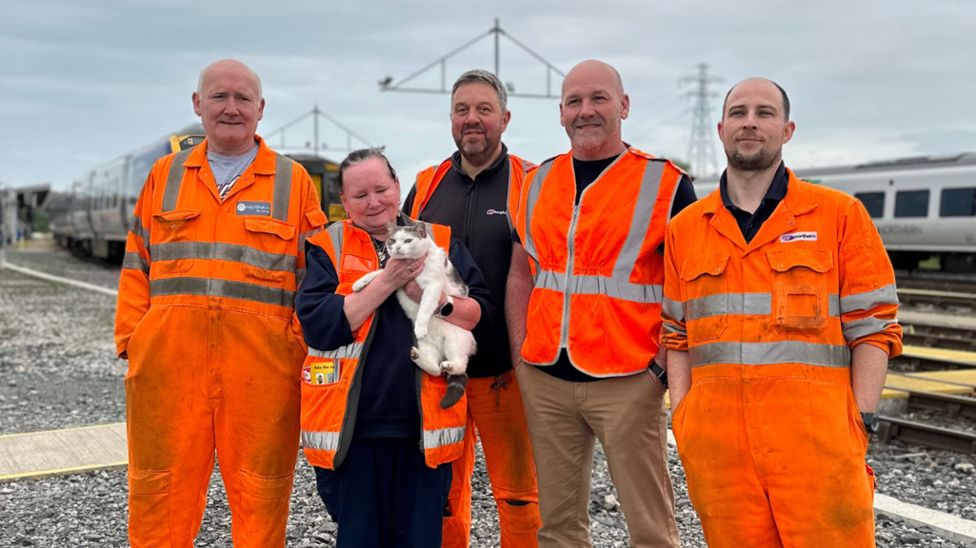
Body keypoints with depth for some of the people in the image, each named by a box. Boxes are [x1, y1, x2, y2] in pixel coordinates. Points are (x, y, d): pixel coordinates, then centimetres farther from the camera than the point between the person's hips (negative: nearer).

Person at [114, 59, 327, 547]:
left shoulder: (293, 182, 7)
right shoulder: (165, 175, 14)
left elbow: (314, 274, 5)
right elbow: (137, 266, 14)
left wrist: (300, 343, -4)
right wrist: (132, 337, 5)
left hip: (262, 361, -2)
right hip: (168, 358, 2)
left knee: (260, 495, 5)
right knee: (160, 489, 7)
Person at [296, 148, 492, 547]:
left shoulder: (440, 241, 9)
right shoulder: (327, 247, 4)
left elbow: (480, 312, 2)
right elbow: (318, 326, -10)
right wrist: (387, 282, -14)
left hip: (425, 424, 1)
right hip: (353, 425, -1)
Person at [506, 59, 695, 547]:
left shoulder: (665, 183, -2)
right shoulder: (538, 182, 12)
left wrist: (664, 362, -8)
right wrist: (521, 348, 8)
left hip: (628, 380, -4)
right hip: (544, 379, 5)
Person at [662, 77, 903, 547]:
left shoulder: (840, 214, 4)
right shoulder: (685, 227, 12)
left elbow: (872, 326, 2)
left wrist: (861, 421, -6)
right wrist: (681, 418, 5)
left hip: (815, 432, -2)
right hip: (715, 434, 3)